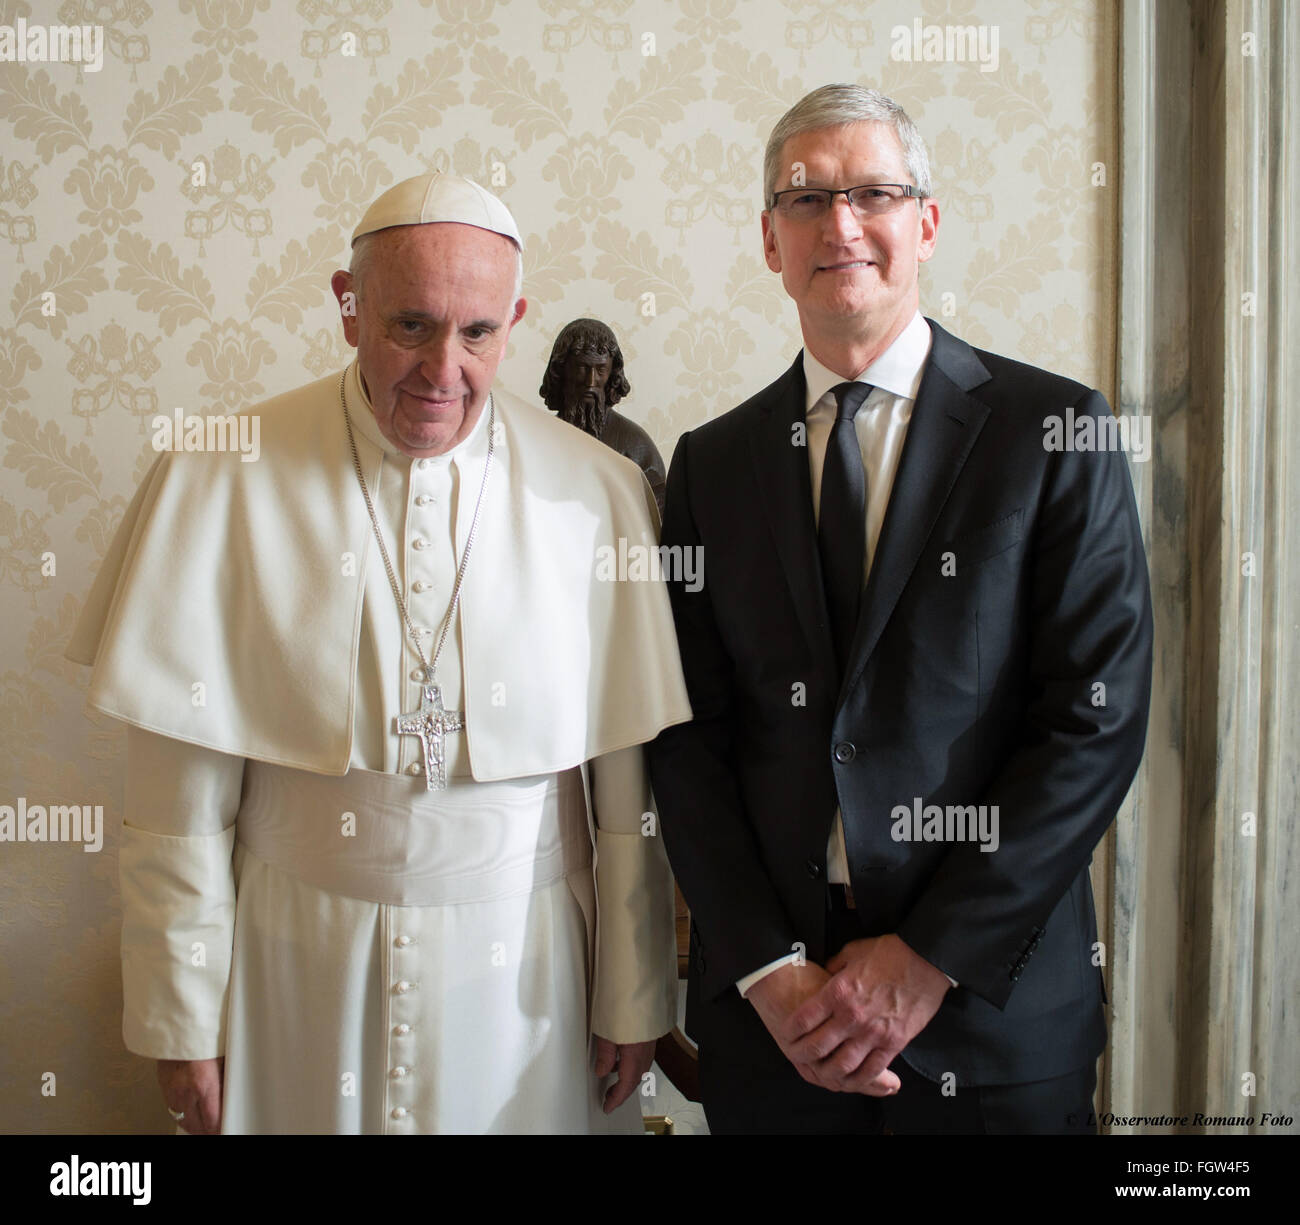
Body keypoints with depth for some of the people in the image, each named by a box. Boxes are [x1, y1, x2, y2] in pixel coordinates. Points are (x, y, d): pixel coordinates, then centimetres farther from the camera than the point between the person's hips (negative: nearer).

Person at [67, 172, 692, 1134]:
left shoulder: (596, 493, -8)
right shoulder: (221, 481, -10)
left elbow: (630, 786, -3)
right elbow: (179, 796, -6)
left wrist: (633, 1000, 2)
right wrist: (181, 1018, -2)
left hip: (523, 963, 1)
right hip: (297, 966, 0)